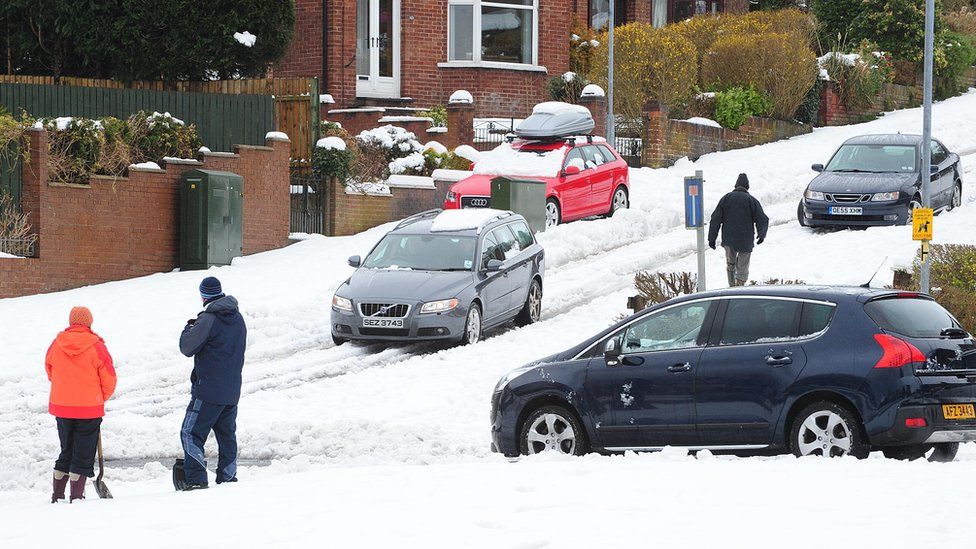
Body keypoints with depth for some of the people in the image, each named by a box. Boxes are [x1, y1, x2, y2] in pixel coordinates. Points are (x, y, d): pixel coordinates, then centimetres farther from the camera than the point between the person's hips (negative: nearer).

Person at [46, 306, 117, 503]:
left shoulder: (56, 345, -2)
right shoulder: (96, 347, -11)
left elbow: (50, 373, 12)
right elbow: (109, 381, -7)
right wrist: (99, 398, 13)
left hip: (61, 406, 4)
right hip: (90, 410, -4)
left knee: (66, 451, 17)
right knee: (83, 455, 4)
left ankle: (57, 496, 17)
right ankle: (76, 497, 0)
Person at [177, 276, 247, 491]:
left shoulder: (209, 320, -16)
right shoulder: (237, 318, 9)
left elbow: (187, 348, -12)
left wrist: (189, 329, 8)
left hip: (208, 389, -8)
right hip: (232, 390, 8)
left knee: (191, 433, -5)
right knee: (227, 435, 16)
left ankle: (196, 479, -14)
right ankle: (228, 478, 19)